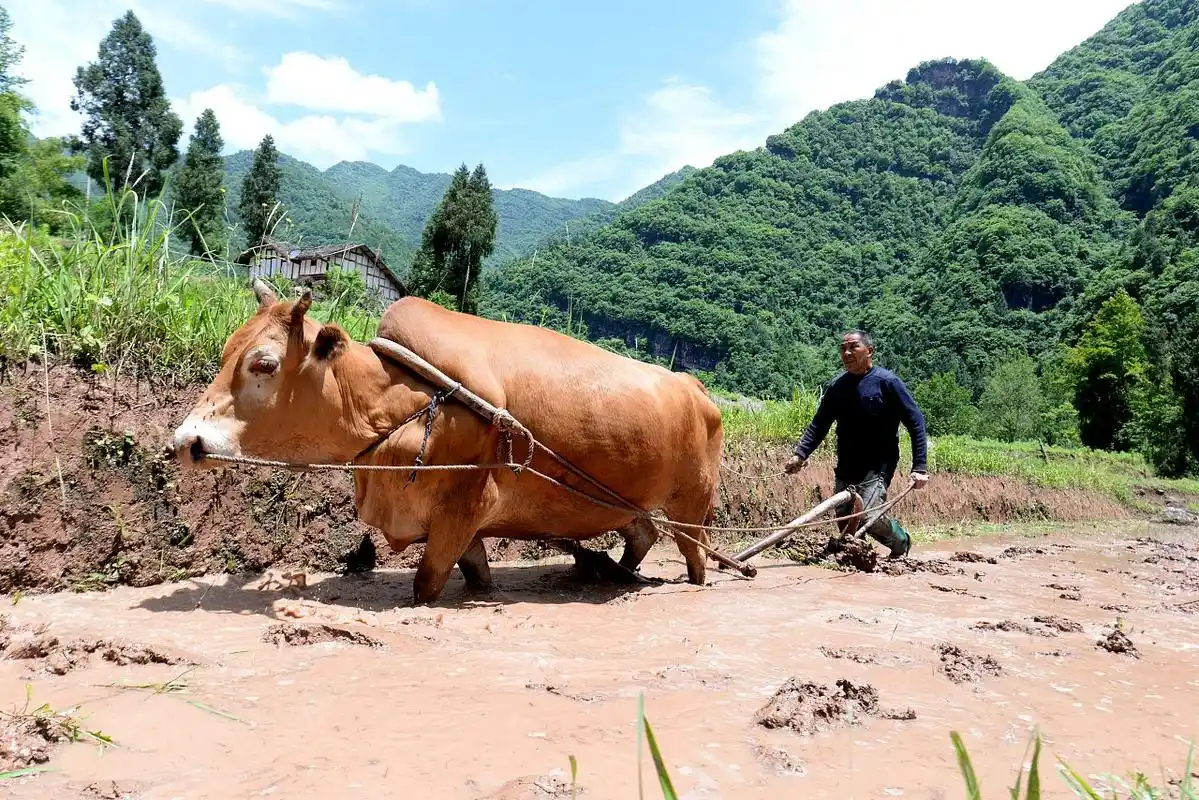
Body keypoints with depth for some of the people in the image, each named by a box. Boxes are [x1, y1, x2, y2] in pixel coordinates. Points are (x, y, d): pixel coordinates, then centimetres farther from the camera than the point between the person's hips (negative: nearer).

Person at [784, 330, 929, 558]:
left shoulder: (887, 382, -9)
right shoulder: (837, 385, 5)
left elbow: (916, 422, -8)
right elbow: (819, 424, 7)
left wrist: (920, 467, -14)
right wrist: (800, 454, -8)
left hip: (878, 465, -5)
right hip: (845, 468, 5)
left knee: (867, 515, -18)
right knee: (844, 519, 6)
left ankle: (901, 542, 12)